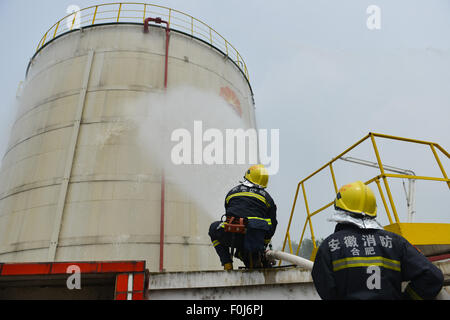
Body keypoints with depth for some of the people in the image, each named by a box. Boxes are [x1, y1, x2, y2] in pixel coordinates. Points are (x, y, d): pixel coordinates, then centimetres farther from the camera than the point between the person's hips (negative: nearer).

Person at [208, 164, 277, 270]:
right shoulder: (267, 197, 17)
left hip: (231, 236, -2)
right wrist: (263, 244, 33)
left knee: (214, 228, 29)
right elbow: (272, 226, 18)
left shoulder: (232, 192, 21)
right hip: (254, 239, 3)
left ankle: (227, 264, 18)